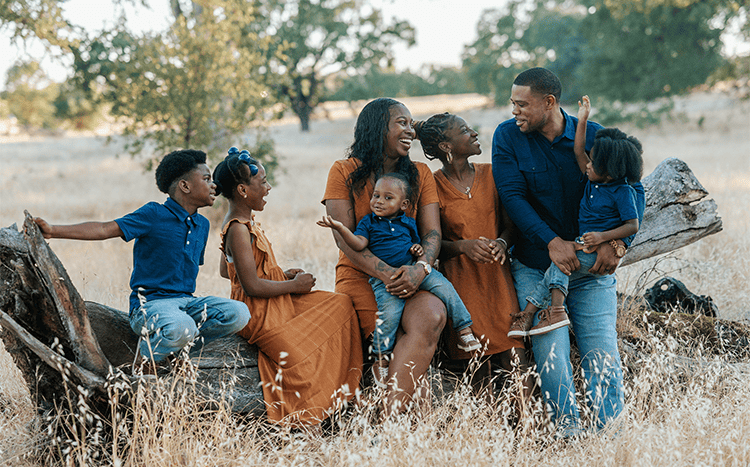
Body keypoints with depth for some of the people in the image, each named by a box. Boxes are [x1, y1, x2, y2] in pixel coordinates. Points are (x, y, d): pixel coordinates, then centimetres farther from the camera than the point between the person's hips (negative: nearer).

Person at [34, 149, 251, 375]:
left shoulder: (202, 225, 15)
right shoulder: (154, 215, -6)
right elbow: (106, 229, -11)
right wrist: (53, 231, -19)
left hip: (186, 299, 7)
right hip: (150, 303, -6)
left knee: (238, 313, -18)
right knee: (181, 328, -39)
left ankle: (175, 349, -11)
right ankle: (147, 358, -6)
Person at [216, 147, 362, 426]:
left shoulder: (240, 222, 11)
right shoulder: (238, 230, -21)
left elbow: (225, 270, 21)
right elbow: (252, 286, -26)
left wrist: (282, 275, 14)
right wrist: (294, 285, -13)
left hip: (275, 306, 11)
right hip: (260, 316, -11)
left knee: (339, 304, 6)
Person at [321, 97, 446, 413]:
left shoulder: (420, 174, 17)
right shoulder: (345, 172, 6)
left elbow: (432, 232, 5)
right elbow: (344, 238, -5)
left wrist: (419, 268, -19)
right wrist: (385, 274, -21)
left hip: (411, 276, 3)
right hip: (361, 276, -3)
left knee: (432, 314, -33)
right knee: (421, 327, -32)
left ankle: (389, 414, -37)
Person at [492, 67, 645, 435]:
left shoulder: (593, 136, -1)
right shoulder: (508, 136, -1)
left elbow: (632, 190, -2)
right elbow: (513, 196, -10)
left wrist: (615, 242, -19)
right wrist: (552, 242, -22)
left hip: (593, 267, 1)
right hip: (535, 267, 0)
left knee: (602, 353, -5)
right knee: (551, 352, -11)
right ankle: (567, 429, -2)